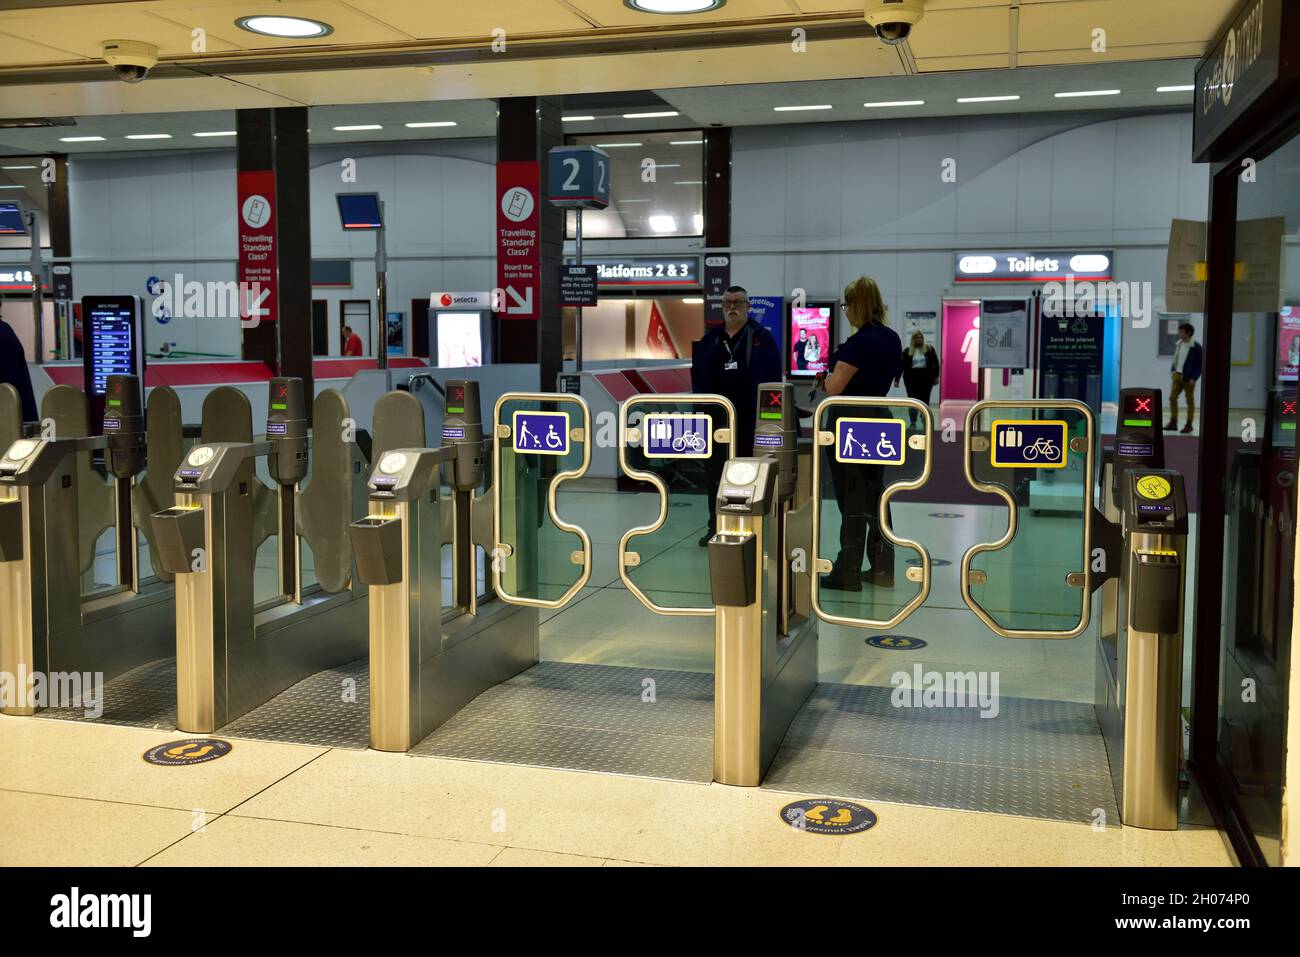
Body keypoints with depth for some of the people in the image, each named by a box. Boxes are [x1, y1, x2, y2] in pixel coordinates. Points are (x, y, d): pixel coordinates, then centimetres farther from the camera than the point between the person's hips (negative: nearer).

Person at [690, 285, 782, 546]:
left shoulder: (762, 339, 1)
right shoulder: (709, 339, 12)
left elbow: (773, 378, -4)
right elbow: (698, 377, 13)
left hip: (749, 419, -3)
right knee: (715, 473, 7)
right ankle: (715, 526, 15)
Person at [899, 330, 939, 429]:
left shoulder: (929, 349, 7)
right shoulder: (907, 351, 5)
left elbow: (936, 363, 7)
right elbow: (901, 365, 4)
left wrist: (936, 376, 0)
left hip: (926, 377, 0)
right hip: (912, 377, 0)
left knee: (925, 400, 4)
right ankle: (913, 423, 4)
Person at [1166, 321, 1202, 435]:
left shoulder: (1196, 347, -9)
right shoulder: (1178, 345, 8)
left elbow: (1201, 364, -9)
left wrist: (1194, 378, -15)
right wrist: (1173, 371, 5)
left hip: (1189, 378, -6)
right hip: (1178, 375, 6)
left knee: (1190, 400, 4)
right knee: (1172, 397, -1)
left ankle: (1189, 425, 11)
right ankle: (1173, 423, 6)